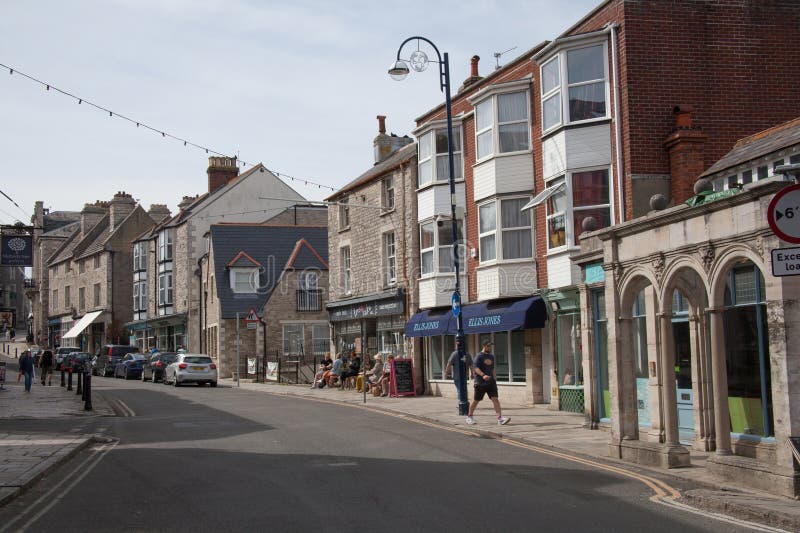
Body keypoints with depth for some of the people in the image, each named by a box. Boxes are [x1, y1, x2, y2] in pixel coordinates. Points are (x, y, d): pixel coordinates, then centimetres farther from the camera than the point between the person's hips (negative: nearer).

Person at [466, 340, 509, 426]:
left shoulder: (491, 356, 15)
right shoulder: (479, 356, -8)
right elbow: (475, 368, -20)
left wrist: (495, 379, 21)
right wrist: (483, 375, -34)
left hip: (491, 382, 5)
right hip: (480, 383, -5)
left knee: (495, 399, -9)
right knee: (476, 400, 6)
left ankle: (500, 418, -17)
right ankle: (469, 417, 25)